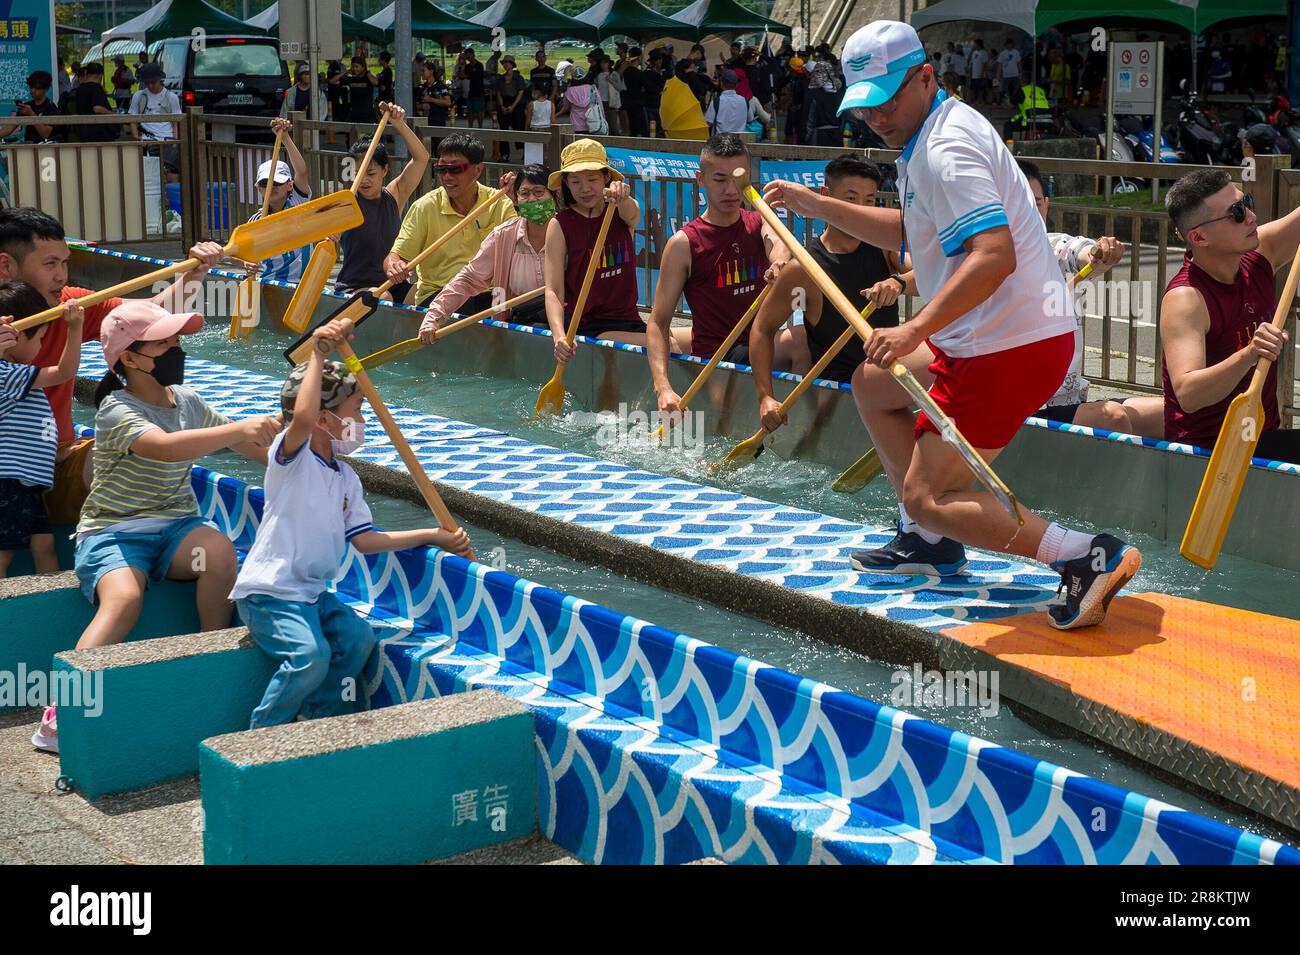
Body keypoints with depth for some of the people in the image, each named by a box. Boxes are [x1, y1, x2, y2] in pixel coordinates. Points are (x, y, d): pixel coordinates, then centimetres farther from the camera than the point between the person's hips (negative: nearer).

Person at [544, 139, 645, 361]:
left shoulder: (620, 214, 5)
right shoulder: (560, 225, -5)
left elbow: (631, 214, -23)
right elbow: (553, 290, -15)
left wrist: (622, 198, -49)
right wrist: (559, 335, -34)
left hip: (629, 319, 5)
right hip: (584, 325, -4)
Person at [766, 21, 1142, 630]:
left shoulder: (946, 149, -18)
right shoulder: (935, 133, 15)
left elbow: (995, 255, -32)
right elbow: (906, 232, 29)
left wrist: (916, 329, -34)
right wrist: (815, 206, 24)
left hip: (1010, 349, -11)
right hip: (989, 337, 11)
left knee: (928, 497, -10)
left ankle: (1086, 557, -20)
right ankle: (930, 542, 29)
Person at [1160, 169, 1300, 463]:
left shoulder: (1259, 255, 4)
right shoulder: (1185, 298, -19)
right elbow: (1187, 395, -30)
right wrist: (1248, 355, -43)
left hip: (1264, 436, 7)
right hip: (1205, 447, -7)